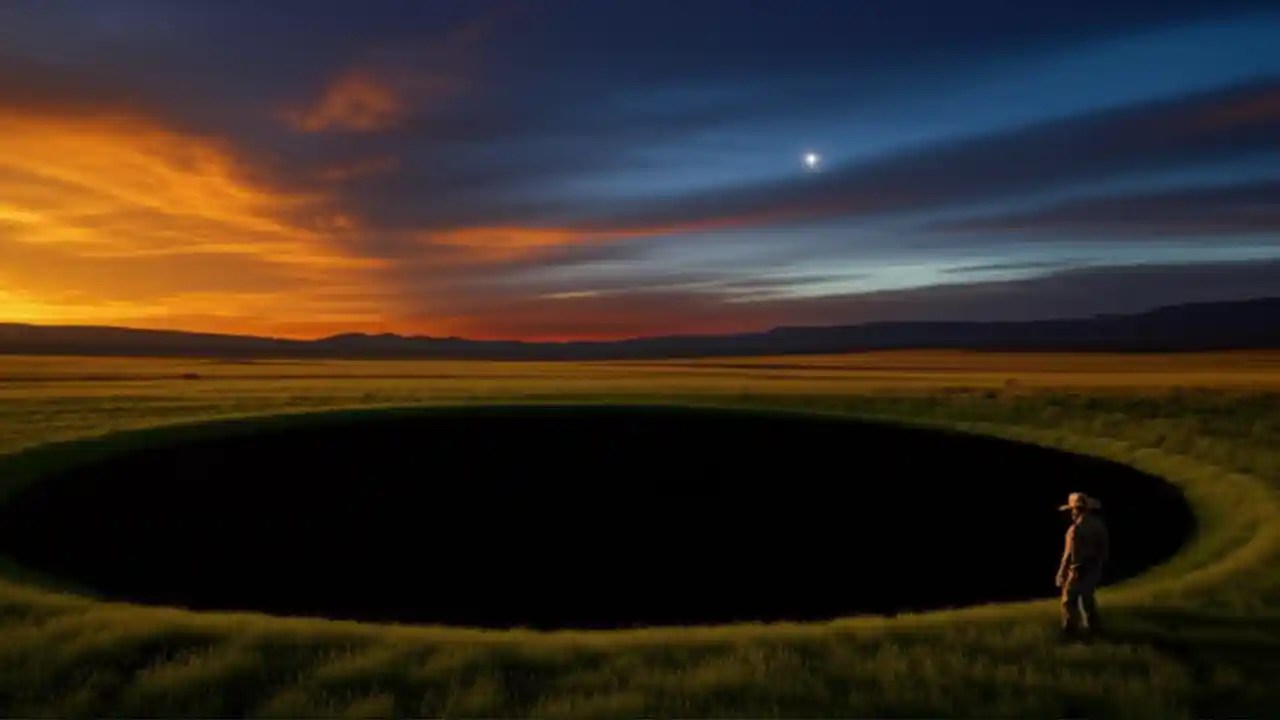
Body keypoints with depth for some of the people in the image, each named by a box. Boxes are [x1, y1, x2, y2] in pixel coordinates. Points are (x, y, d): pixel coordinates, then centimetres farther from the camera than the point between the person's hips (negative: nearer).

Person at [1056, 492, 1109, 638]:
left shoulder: (1076, 529, -24)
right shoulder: (1099, 525, -1)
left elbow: (1070, 554, -21)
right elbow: (1103, 550, 7)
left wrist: (1061, 573, -12)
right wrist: (1098, 564, 18)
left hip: (1078, 571, -7)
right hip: (1094, 569, 7)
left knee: (1070, 600, 4)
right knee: (1087, 597, 23)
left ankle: (1070, 630, 8)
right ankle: (1094, 626, 30)